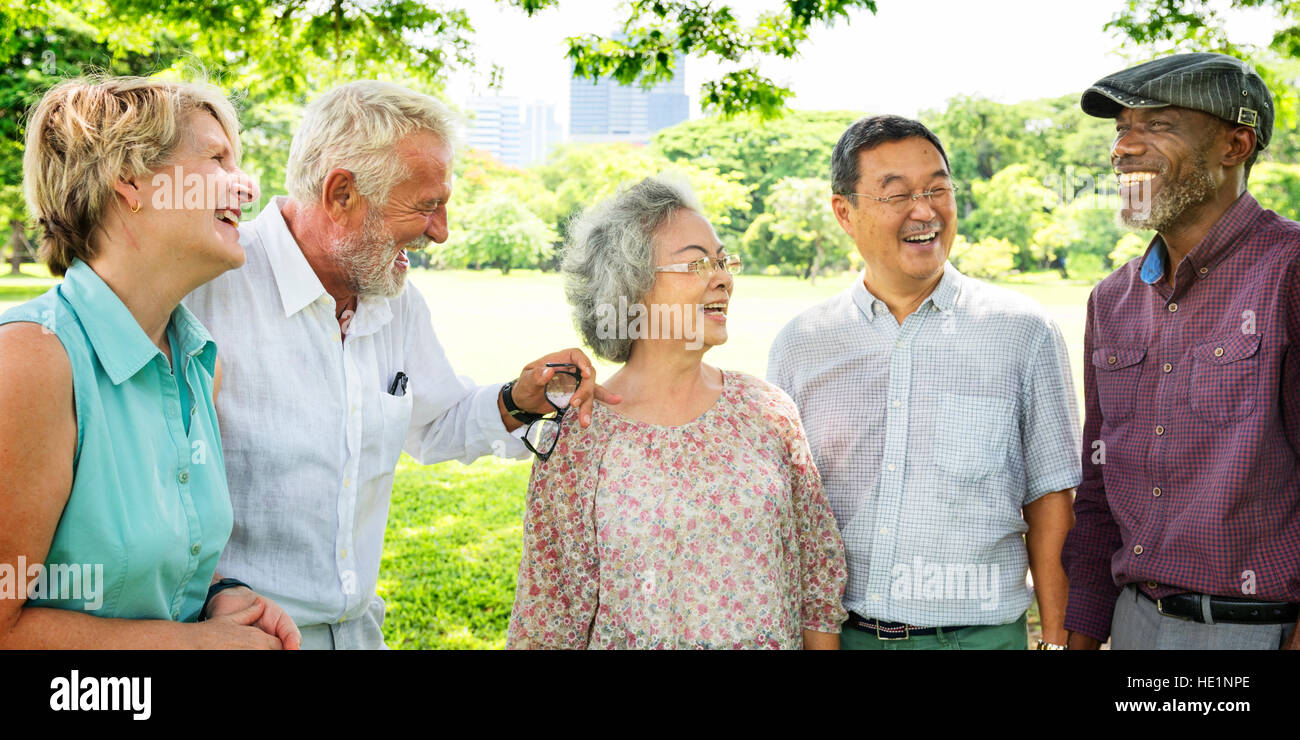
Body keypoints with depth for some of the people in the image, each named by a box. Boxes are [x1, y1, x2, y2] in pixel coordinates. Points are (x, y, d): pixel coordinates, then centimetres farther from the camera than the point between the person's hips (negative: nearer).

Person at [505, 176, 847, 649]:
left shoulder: (769, 412, -3)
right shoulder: (576, 437, -12)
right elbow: (554, 610, -7)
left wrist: (821, 640, 0)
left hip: (775, 637, 3)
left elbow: (820, 567, 2)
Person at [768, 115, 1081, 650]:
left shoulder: (1022, 333, -2)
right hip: (832, 629, 2)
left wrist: (1058, 640, -3)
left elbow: (1048, 502, 0)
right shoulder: (799, 345, 2)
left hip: (976, 632, -1)